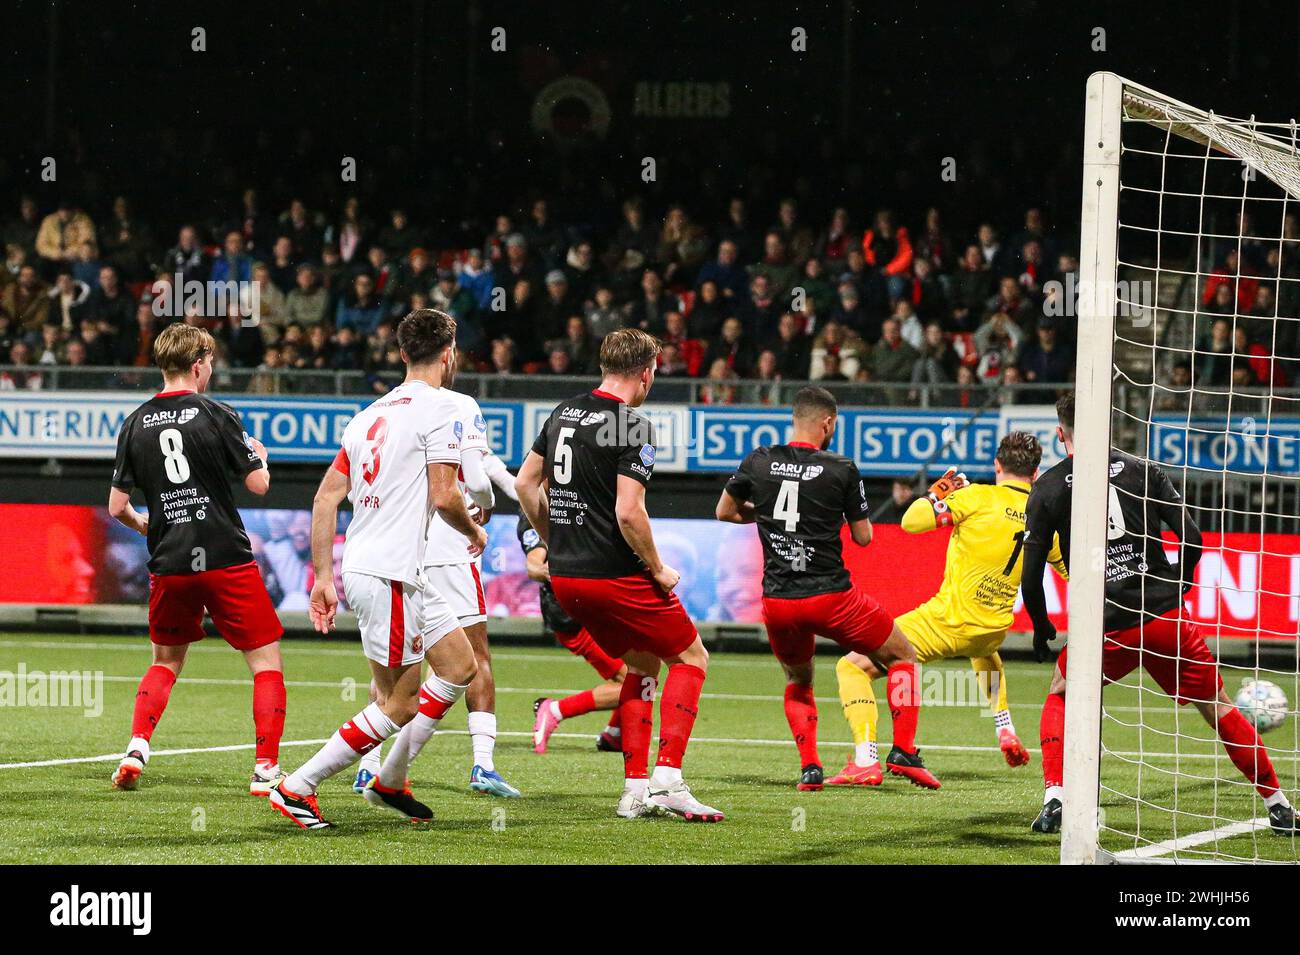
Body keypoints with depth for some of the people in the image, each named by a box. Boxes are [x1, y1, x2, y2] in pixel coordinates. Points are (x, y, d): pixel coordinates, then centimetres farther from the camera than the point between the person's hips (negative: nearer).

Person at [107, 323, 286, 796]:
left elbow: (117, 505, 9)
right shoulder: (215, 414, -6)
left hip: (169, 564, 4)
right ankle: (266, 768, -4)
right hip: (226, 558, -4)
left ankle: (137, 747, 6)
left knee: (165, 661, 23)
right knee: (266, 658, 5)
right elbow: (258, 484, -4)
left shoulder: (136, 424, 6)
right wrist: (260, 457, 19)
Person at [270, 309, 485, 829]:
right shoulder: (437, 409, -10)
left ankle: (389, 783, 21)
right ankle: (296, 788, -3)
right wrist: (474, 532, 5)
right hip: (389, 575, -9)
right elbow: (443, 496, -17)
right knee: (398, 705, -4)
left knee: (460, 667, 17)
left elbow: (326, 497, 11)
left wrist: (323, 577, 13)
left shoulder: (370, 414, 14)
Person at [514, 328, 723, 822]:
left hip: (565, 577, 8)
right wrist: (658, 570, -9)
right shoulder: (634, 427, -15)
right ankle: (667, 779, -6)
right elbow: (628, 512, -22)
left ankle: (635, 788, 14)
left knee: (642, 664, 22)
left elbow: (525, 483, 16)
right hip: (616, 575, -8)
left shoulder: (564, 412, 9)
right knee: (690, 658, 8)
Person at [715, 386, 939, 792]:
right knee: (902, 656, 16)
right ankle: (904, 751, 2)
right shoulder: (841, 470, -5)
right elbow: (863, 536, 3)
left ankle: (809, 767, 8)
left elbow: (725, 512, 16)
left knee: (798, 682, 28)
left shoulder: (758, 462, 2)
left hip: (777, 602, 3)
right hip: (830, 596, -3)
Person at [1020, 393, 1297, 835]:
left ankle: (1054, 798, 7)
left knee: (1059, 696, 24)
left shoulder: (1047, 488, 3)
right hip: (1166, 616, 1)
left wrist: (1041, 628, 18)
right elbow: (1192, 537, 1)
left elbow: (1031, 576, 1)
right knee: (1217, 706, 14)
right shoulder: (1140, 469, 6)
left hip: (1107, 628, -1)